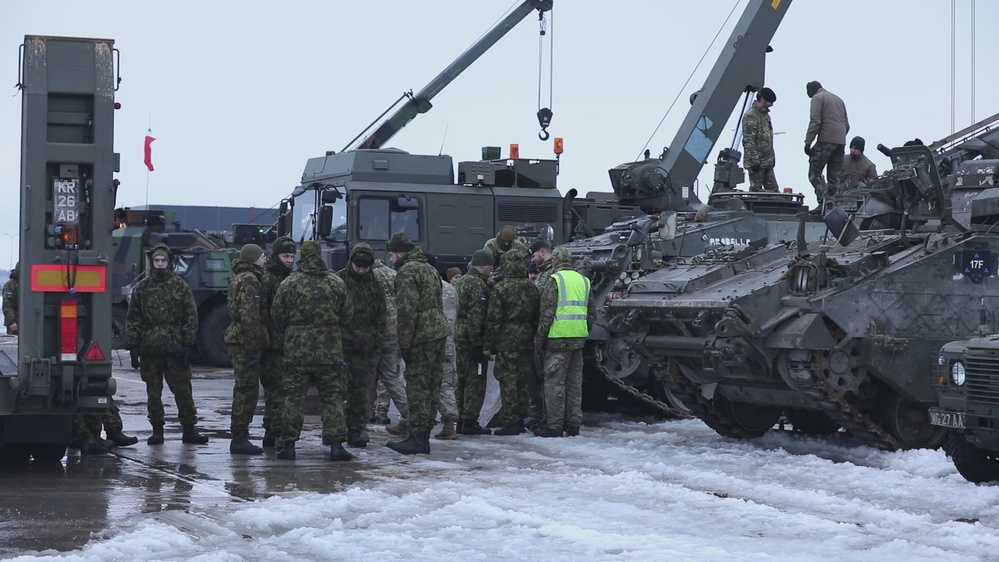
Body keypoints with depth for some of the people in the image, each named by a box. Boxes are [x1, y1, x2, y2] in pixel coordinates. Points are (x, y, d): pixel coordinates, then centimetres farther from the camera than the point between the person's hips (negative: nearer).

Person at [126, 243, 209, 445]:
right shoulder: (141, 288, 8)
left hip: (176, 349, -2)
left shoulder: (181, 287, 5)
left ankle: (189, 429, 7)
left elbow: (191, 317, 2)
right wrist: (133, 345, 2)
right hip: (150, 349, 2)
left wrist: (188, 345, -5)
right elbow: (132, 319, 9)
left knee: (183, 390, 0)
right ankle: (157, 430, 14)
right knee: (153, 392, 6)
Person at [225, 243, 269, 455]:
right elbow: (250, 317, -21)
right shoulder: (249, 280, -14)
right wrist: (253, 347, -22)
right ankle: (239, 438, -7)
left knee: (244, 390, 15)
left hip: (238, 341, 11)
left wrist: (255, 346, 25)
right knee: (247, 390, -8)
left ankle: (240, 437, 20)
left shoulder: (239, 278, 20)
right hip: (246, 342, -11)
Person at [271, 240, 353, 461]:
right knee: (332, 397, 5)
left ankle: (288, 443, 7)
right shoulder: (336, 284, 1)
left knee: (293, 397, 7)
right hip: (330, 350, 1)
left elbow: (277, 316, 2)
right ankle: (336, 444, 0)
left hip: (297, 350, 0)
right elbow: (347, 315, 8)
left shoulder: (288, 284, -3)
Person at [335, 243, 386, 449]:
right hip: (341, 345, -3)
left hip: (366, 347, 3)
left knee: (361, 390, 3)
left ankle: (356, 429, 8)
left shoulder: (375, 284, 11)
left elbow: (380, 316, 14)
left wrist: (375, 338, 2)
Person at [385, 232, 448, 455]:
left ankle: (417, 438, -4)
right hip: (439, 332, 9)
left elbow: (407, 310, -18)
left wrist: (404, 343, -15)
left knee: (417, 387, -5)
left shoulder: (407, 271, -11)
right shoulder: (429, 269, 19)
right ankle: (424, 436, 18)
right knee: (431, 388, 11)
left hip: (421, 336, -9)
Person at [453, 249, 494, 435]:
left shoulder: (462, 281, 16)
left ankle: (462, 420, 21)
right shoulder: (478, 284, -16)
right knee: (476, 381, -5)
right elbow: (476, 315, -22)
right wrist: (477, 342, -21)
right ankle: (470, 422, -5)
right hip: (472, 339, -10)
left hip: (460, 336, 10)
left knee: (463, 381, 15)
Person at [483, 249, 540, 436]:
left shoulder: (501, 288, -11)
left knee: (508, 381, -2)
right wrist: (535, 338, 16)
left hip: (507, 341, -6)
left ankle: (509, 422, -4)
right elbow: (537, 316, 10)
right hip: (527, 341, 6)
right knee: (523, 380, 12)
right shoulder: (532, 288, 6)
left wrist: (488, 345, -7)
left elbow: (493, 320, -12)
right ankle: (520, 420, 18)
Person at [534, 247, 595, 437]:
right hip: (578, 339, 6)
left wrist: (539, 339, -5)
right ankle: (574, 424, 15)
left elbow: (547, 314, -12)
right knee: (575, 382, 12)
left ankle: (554, 425, -2)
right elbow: (591, 313, 16)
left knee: (555, 382, -2)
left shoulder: (555, 281, -8)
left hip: (558, 338, -6)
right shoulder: (583, 280, 13)